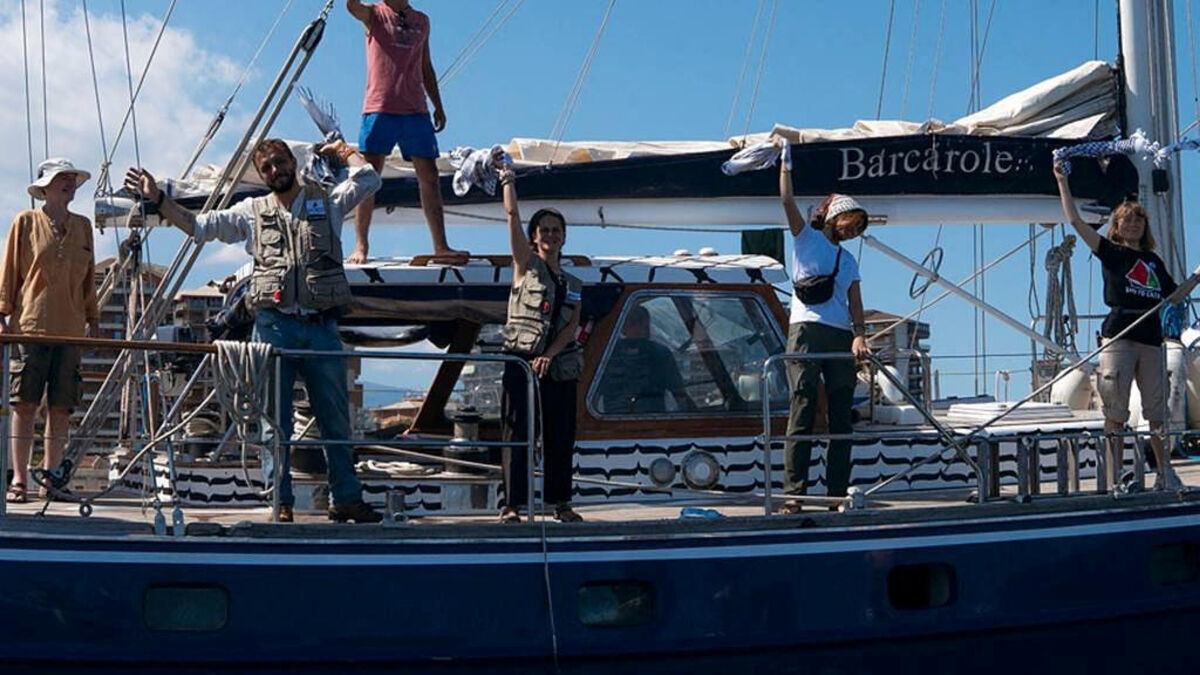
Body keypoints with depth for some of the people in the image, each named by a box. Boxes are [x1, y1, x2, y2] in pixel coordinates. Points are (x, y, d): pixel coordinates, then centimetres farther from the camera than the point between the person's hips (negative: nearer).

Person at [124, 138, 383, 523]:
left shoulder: (327, 202, 12)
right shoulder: (252, 212, 14)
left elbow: (369, 180, 5)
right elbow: (199, 226, 14)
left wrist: (343, 151, 20)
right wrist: (157, 199, 7)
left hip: (322, 326, 0)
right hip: (274, 325, 0)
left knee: (336, 418, 5)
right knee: (274, 420, 1)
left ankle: (346, 499, 13)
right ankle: (281, 503, 7)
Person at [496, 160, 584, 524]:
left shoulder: (574, 284, 15)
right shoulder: (526, 266, 7)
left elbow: (572, 326, 2)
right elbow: (512, 216, -2)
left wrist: (549, 355, -12)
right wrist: (508, 181, -2)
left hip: (559, 366, 4)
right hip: (521, 361, -4)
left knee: (560, 438, 6)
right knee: (518, 435, -6)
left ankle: (561, 503, 15)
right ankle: (512, 505, -5)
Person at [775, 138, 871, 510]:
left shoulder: (848, 261, 23)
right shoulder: (806, 238, 12)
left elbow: (855, 304, 10)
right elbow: (788, 201, -2)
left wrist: (859, 335, -5)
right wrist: (786, 162, -3)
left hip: (841, 337, 6)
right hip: (807, 330, -5)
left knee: (842, 416, 2)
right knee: (803, 412, -11)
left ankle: (837, 493, 4)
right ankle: (795, 493, -14)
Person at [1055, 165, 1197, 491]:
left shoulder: (1154, 261, 19)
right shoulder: (1110, 252, 6)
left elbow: (1173, 296, 23)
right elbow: (1075, 221, -2)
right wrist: (1062, 182, -4)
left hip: (1150, 339, 4)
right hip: (1118, 337, -4)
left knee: (1157, 411, 7)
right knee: (1116, 412, -5)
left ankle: (1166, 475, 16)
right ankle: (1115, 477, -1)